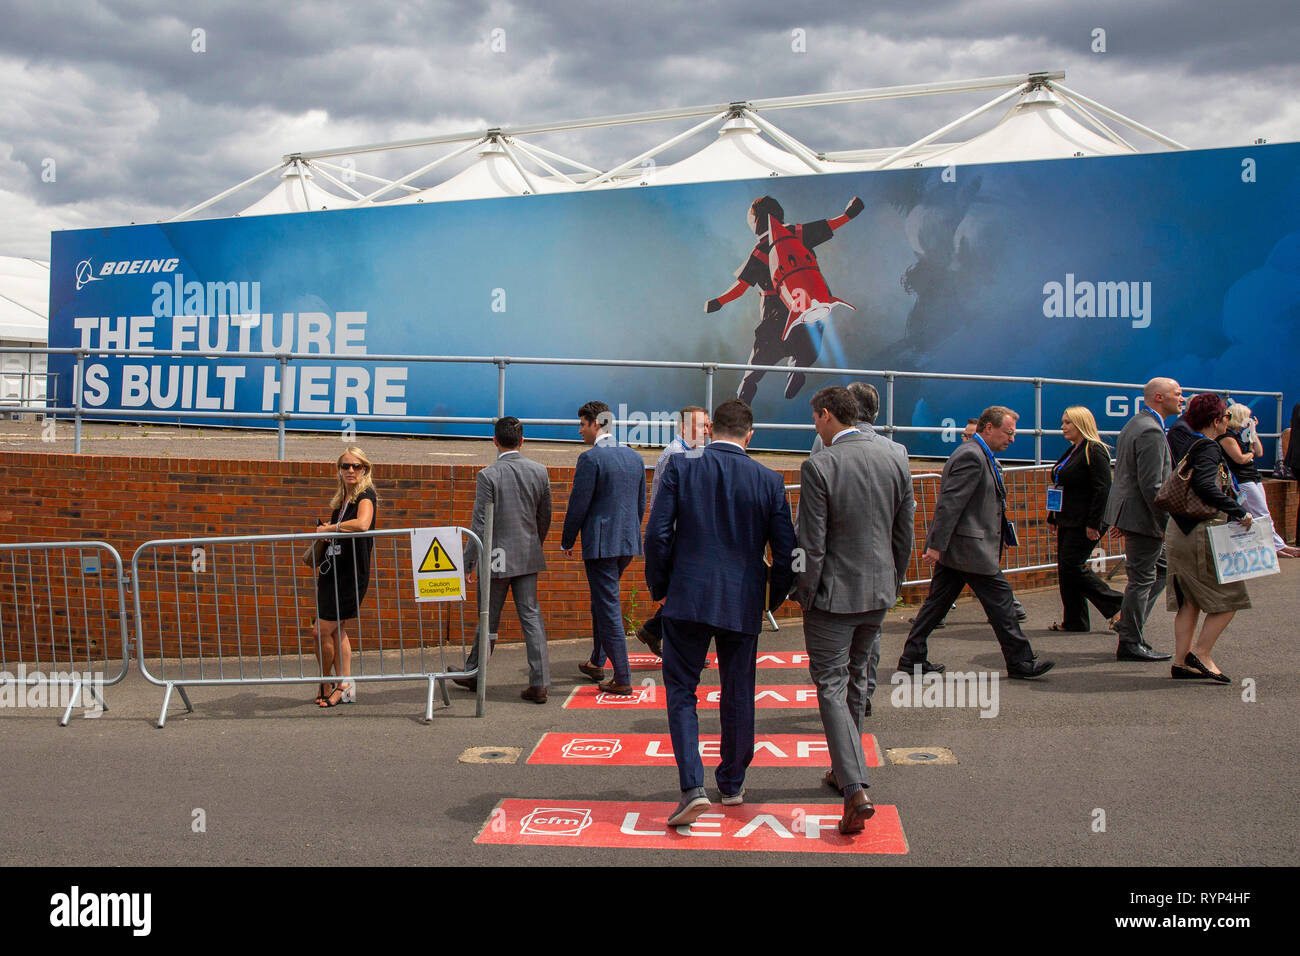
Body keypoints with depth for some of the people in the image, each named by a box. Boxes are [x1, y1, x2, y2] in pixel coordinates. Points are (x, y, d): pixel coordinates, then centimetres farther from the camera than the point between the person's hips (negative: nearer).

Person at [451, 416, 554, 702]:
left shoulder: (488, 475, -13)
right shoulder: (539, 472, 1)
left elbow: (480, 523, -14)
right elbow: (545, 518, 10)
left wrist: (468, 562, -7)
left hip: (498, 557, -4)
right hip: (529, 557, 4)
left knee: (489, 619, 9)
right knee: (531, 615, 6)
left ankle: (475, 675, 27)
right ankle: (539, 683, 3)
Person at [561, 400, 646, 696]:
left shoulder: (591, 458, -13)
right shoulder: (635, 457, 10)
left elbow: (579, 504, -13)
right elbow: (641, 504, 15)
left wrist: (567, 541, -2)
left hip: (601, 543, -8)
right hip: (629, 543, 8)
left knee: (609, 607, -3)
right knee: (602, 601, 23)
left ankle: (622, 680, -1)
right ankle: (597, 663, 35)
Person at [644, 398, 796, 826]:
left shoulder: (679, 467, -4)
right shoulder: (769, 480, -2)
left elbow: (657, 534, -8)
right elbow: (786, 550, -1)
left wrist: (659, 587, 6)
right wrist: (772, 598, 15)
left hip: (687, 599, -1)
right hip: (743, 603, 2)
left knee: (681, 691, 7)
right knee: (738, 696, 15)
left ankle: (693, 787, -7)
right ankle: (732, 785, 29)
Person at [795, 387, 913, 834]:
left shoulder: (818, 466, -17)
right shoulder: (894, 461, 1)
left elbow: (811, 544, -17)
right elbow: (905, 534, 8)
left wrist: (804, 594, -5)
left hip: (834, 594, -6)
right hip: (878, 591, 6)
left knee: (832, 686, 0)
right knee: (857, 679, 20)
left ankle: (856, 789, -11)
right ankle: (846, 770, 34)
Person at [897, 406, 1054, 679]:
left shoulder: (978, 455, 17)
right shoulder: (971, 456, -17)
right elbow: (949, 503, -22)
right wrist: (937, 545, -23)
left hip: (956, 548, 10)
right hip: (970, 547, -10)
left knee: (938, 601, 11)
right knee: (1000, 599, -1)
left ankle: (912, 657, 15)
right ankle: (1020, 662, 8)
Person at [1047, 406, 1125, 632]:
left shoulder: (1094, 451, -14)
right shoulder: (1072, 451, 16)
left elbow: (1102, 489, -20)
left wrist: (1093, 524, -23)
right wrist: (1054, 516, 18)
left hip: (1084, 523, -10)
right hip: (1067, 521, 10)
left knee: (1072, 566, -10)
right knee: (1065, 569, 9)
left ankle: (1116, 604, 2)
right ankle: (1073, 621, 15)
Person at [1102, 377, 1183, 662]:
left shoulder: (1136, 424, 15)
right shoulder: (1151, 431, -19)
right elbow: (1151, 485, -23)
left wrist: (1122, 519, 22)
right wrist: (1167, 524, -19)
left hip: (1129, 511, 11)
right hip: (1142, 516, -11)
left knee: (1162, 567, 18)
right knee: (1142, 578, -2)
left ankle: (1129, 623, 21)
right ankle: (1130, 643, 7)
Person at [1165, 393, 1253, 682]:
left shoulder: (1182, 439, 8)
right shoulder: (1208, 447, -15)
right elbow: (1205, 485, -28)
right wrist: (1239, 512, -24)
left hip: (1178, 531, 9)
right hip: (1203, 532, -9)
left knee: (1189, 601, 12)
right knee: (1229, 596, 2)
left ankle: (1181, 661, 11)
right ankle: (1201, 653, 0)